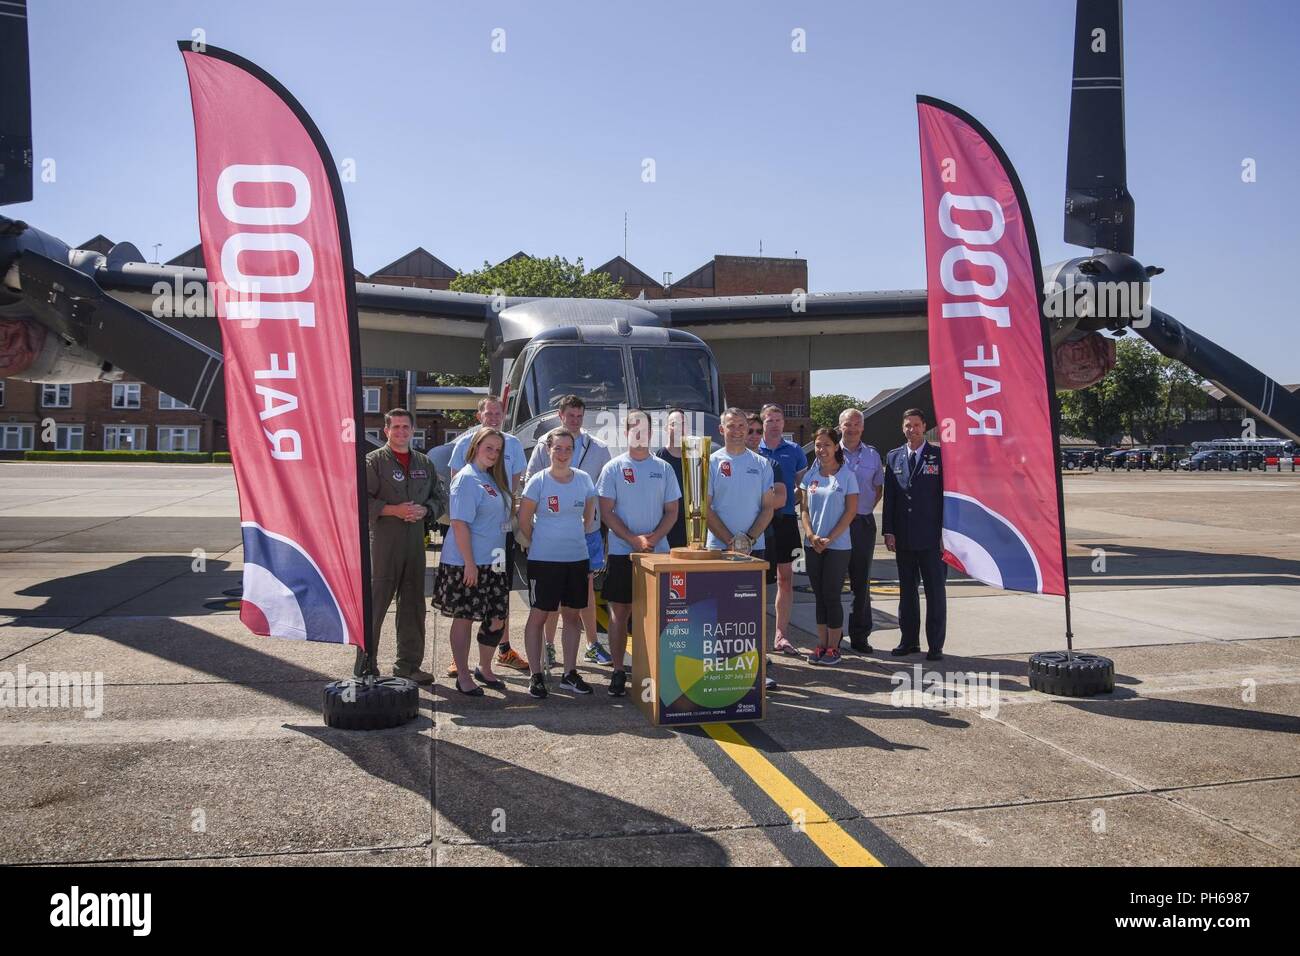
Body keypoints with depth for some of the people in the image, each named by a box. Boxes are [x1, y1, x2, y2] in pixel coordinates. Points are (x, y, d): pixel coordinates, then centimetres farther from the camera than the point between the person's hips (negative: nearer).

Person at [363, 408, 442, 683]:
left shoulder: (424, 463, 16)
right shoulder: (374, 461, -1)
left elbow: (437, 496, 19)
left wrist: (424, 509, -2)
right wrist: (393, 510, -17)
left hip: (415, 539, 5)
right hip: (383, 539, -5)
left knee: (413, 603, 10)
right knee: (376, 601, -5)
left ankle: (408, 663, 21)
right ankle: (365, 665, 4)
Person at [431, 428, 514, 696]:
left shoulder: (493, 479, 14)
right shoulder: (467, 479, -12)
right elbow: (459, 523, -18)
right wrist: (469, 563, -20)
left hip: (493, 563, 8)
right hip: (466, 564, -8)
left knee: (497, 619, 9)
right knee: (464, 618, 3)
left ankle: (485, 669, 27)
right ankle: (462, 677, 14)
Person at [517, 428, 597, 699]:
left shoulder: (584, 479, 2)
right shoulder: (538, 481, -9)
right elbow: (524, 519, -3)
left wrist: (578, 535, 11)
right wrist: (536, 544, 3)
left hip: (577, 557, 4)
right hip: (543, 560, -4)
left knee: (572, 614, 11)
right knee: (538, 615, 3)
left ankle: (570, 674, 21)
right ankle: (536, 675, 12)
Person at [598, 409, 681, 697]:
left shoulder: (663, 468, 8)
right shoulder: (613, 468, 1)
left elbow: (672, 511, 7)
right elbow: (607, 512, -4)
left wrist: (653, 538, -10)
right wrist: (634, 540, -14)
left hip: (658, 552, 2)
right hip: (622, 552, -2)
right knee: (619, 611, 1)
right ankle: (618, 672, 9)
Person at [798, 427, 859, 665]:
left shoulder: (847, 475, -4)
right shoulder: (810, 475, 8)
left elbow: (851, 511, -6)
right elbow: (805, 509, 10)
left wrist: (829, 539, -12)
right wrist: (811, 535, -7)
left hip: (838, 545, -4)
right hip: (813, 545, 4)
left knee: (832, 595, -2)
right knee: (819, 595, 9)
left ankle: (833, 647, 8)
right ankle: (821, 644, 16)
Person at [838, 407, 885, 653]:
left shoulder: (872, 455, 8)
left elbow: (879, 488, 16)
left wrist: (865, 510, 4)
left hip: (863, 523, 2)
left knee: (861, 581, 5)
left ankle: (860, 635, 13)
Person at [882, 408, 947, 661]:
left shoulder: (939, 455, 0)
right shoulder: (893, 457, 9)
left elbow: (946, 495, -2)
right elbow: (889, 496, 8)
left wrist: (946, 532, -7)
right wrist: (888, 531, 1)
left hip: (932, 536, -3)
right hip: (903, 536, 3)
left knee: (935, 591, 2)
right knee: (906, 591, 10)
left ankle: (935, 645, 8)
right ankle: (909, 640, 19)